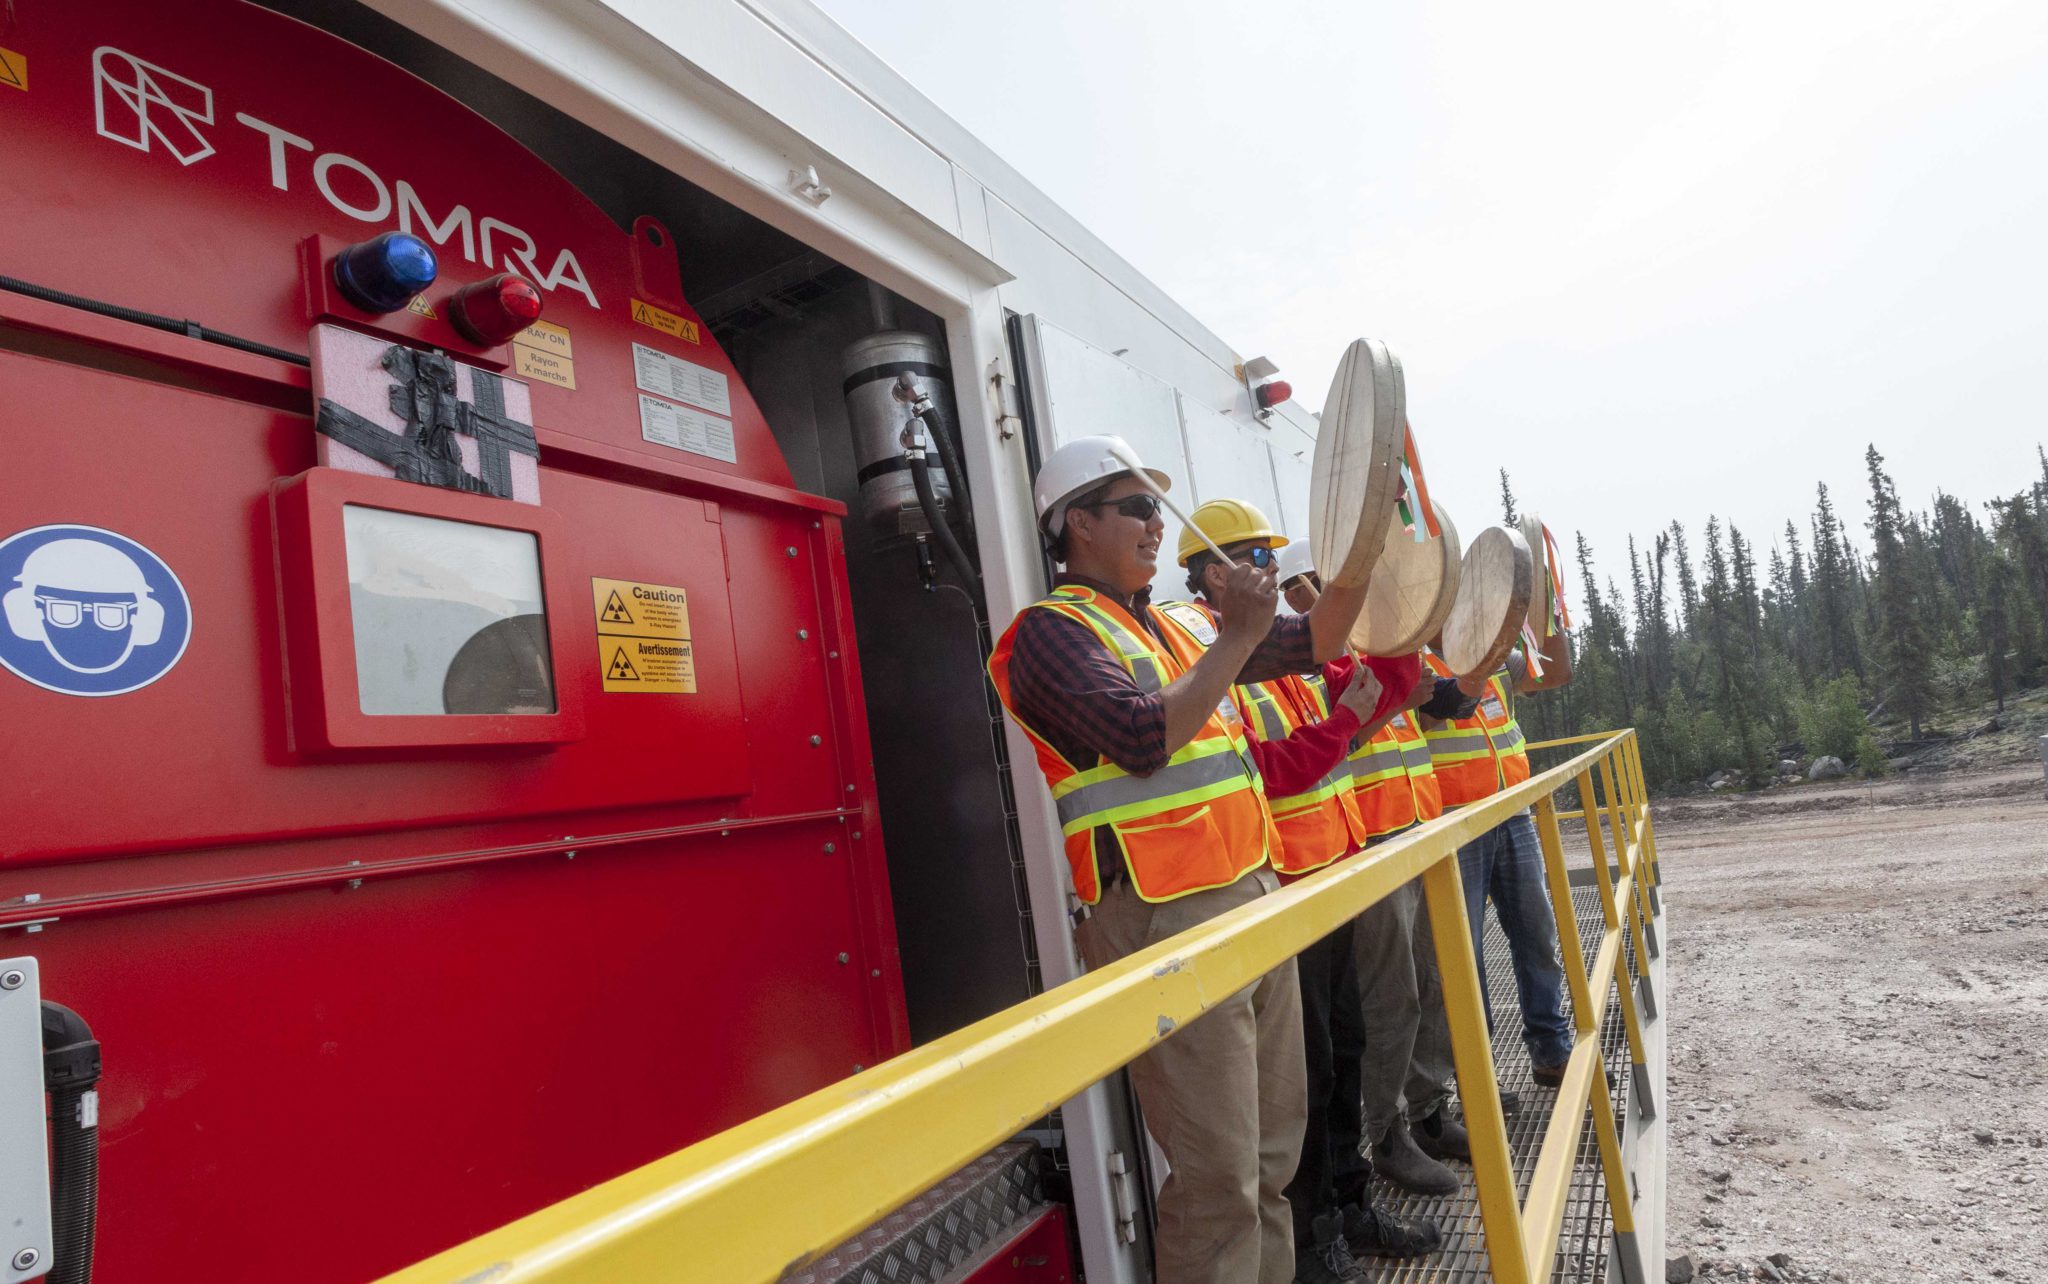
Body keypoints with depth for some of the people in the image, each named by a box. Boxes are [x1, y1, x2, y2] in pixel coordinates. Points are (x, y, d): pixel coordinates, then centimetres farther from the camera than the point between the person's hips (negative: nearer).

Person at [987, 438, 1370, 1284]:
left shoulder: (1170, 627, 17)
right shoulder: (1053, 629, -7)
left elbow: (1314, 643, 21)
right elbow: (1144, 737, -22)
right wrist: (1236, 636, -15)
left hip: (1254, 897, 9)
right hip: (1168, 921, -8)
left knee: (1273, 1152, 17)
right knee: (1219, 1176, -4)